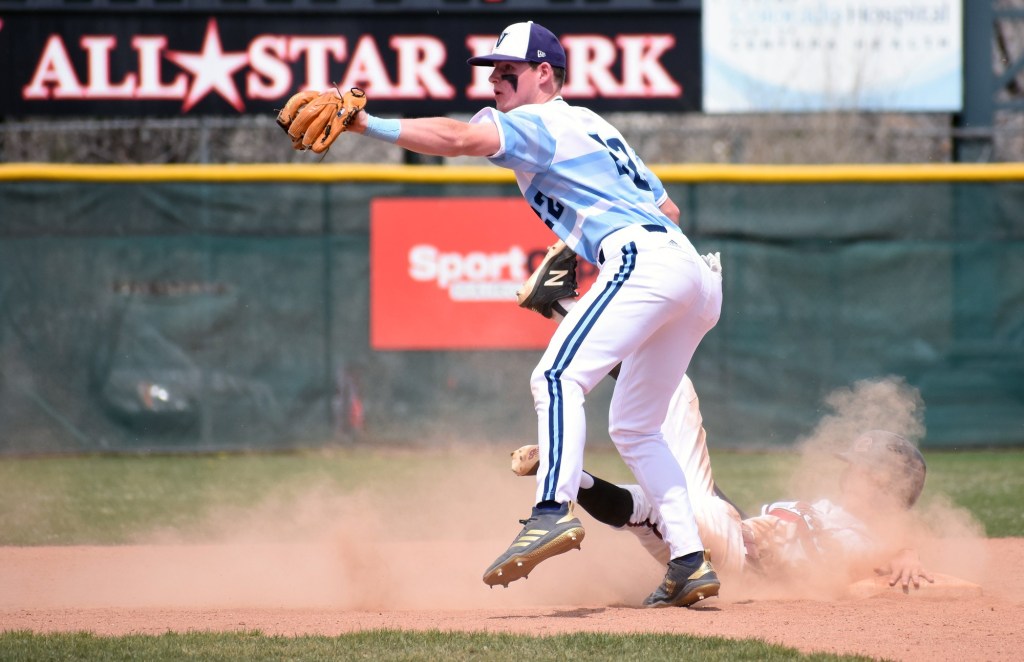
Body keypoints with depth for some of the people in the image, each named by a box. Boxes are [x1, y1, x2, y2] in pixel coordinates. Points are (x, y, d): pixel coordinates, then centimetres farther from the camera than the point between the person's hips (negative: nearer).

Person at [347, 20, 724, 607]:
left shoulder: (541, 123, 3)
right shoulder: (593, 127, 31)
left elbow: (458, 139, -15)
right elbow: (668, 208, 33)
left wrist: (368, 124, -20)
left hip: (643, 259, -10)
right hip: (699, 277, 10)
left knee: (558, 377, -22)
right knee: (634, 427, 17)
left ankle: (554, 510, -40)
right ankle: (690, 562, 9)